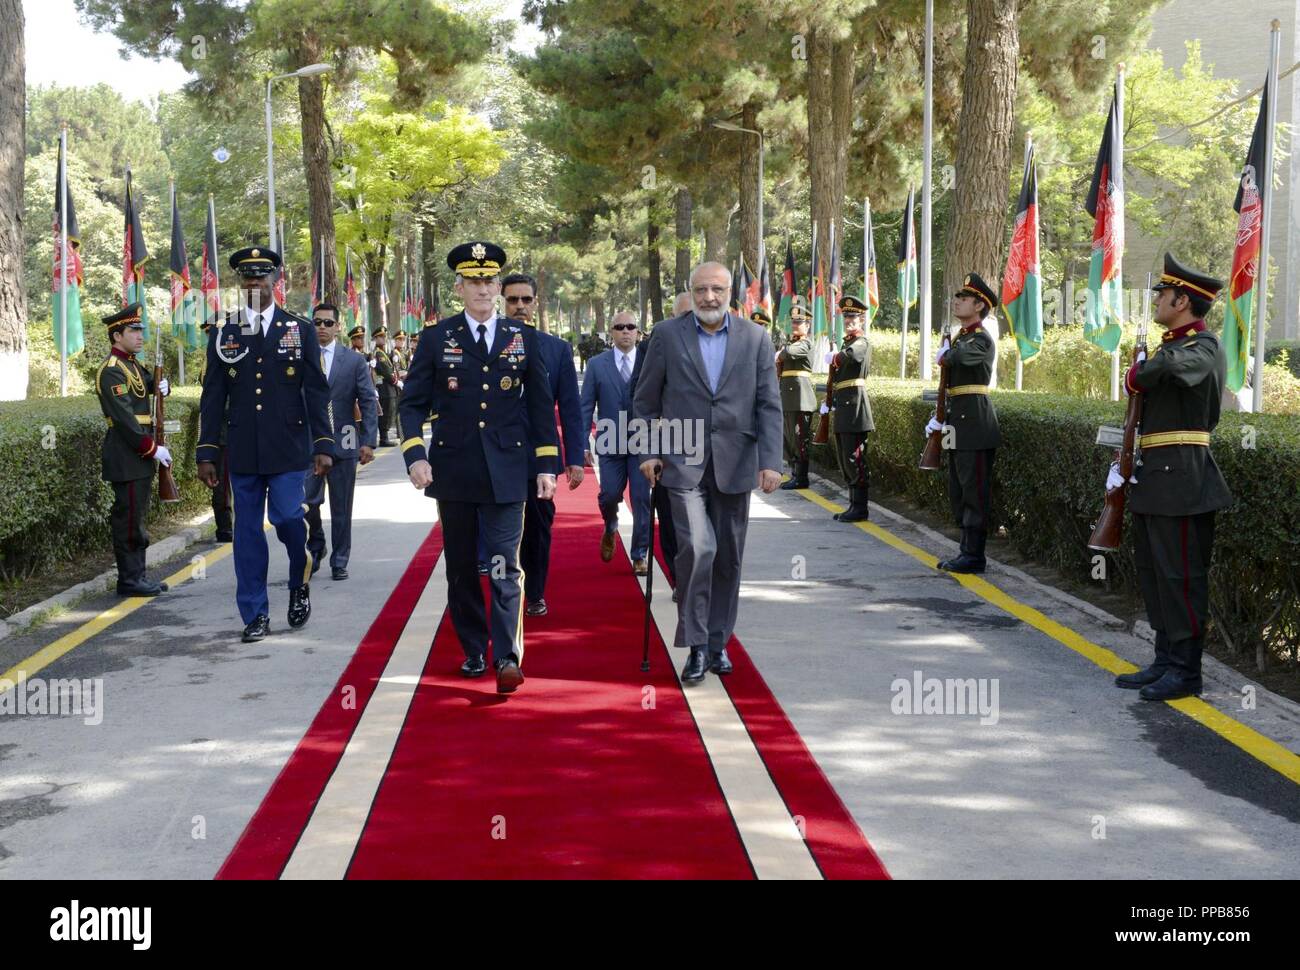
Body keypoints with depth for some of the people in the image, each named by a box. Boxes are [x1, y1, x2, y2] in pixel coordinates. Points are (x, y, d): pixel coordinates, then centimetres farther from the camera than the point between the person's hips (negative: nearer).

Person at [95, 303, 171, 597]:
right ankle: (129, 580, 2)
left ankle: (138, 576, 19)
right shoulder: (112, 371, -14)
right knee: (129, 518, -4)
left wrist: (161, 386, 4)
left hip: (140, 455, 10)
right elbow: (125, 418, -20)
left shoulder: (132, 364, 14)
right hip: (126, 457, -10)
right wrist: (152, 449, -20)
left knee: (137, 517, 13)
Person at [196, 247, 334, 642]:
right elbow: (213, 398, 8)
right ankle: (255, 616, 13)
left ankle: (300, 583, 18)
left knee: (286, 516, -12)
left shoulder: (300, 330, 4)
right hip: (242, 452, 2)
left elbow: (317, 392, 3)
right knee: (248, 531, 4)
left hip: (287, 448, -2)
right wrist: (206, 452, 4)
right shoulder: (223, 335, 7)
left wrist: (323, 445, -5)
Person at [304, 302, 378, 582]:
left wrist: (369, 441, -7)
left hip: (342, 443, 0)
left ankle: (339, 562, 17)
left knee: (341, 507, 6)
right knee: (307, 501, -7)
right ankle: (316, 546, 20)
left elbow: (368, 402, 1)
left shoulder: (354, 360, 4)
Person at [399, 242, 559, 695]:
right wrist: (414, 455, -10)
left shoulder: (523, 338, 6)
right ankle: (474, 651, 23)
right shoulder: (436, 339, 4)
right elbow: (413, 403, 4)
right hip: (453, 470, 1)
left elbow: (541, 405, 8)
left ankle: (507, 658, -7)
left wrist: (547, 464, 3)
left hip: (505, 471, -1)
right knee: (461, 568, 10)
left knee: (506, 567, -7)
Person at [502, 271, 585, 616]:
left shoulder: (558, 349, 4)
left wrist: (575, 458, -4)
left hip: (540, 456, 1)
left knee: (538, 530, 10)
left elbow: (570, 408, 2)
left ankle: (535, 595, 26)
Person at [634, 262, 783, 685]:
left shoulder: (756, 340, 4)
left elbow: (769, 406, 2)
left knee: (728, 556, 9)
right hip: (683, 462, -2)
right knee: (698, 548, -15)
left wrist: (771, 461, -7)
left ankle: (718, 642, 22)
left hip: (734, 464, 2)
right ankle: (696, 645, -3)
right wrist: (650, 452, -1)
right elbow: (646, 401, 7)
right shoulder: (667, 335, 2)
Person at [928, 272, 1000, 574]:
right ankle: (966, 551, 21)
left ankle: (974, 556, 0)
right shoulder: (960, 338, 17)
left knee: (974, 491, -5)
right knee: (958, 491, 13)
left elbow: (958, 356, -32)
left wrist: (943, 355, -9)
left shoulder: (982, 340, -10)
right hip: (959, 425, 10)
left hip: (975, 424, -10)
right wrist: (939, 418, 11)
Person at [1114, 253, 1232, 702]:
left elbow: (1166, 368, -37)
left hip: (1181, 480, -10)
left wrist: (1137, 373, -15)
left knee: (1180, 576, -3)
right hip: (1153, 480, 10)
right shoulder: (1170, 344, 17)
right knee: (1152, 571, 14)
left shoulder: (1204, 347, -13)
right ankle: (1165, 661, 25)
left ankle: (1185, 671, 6)